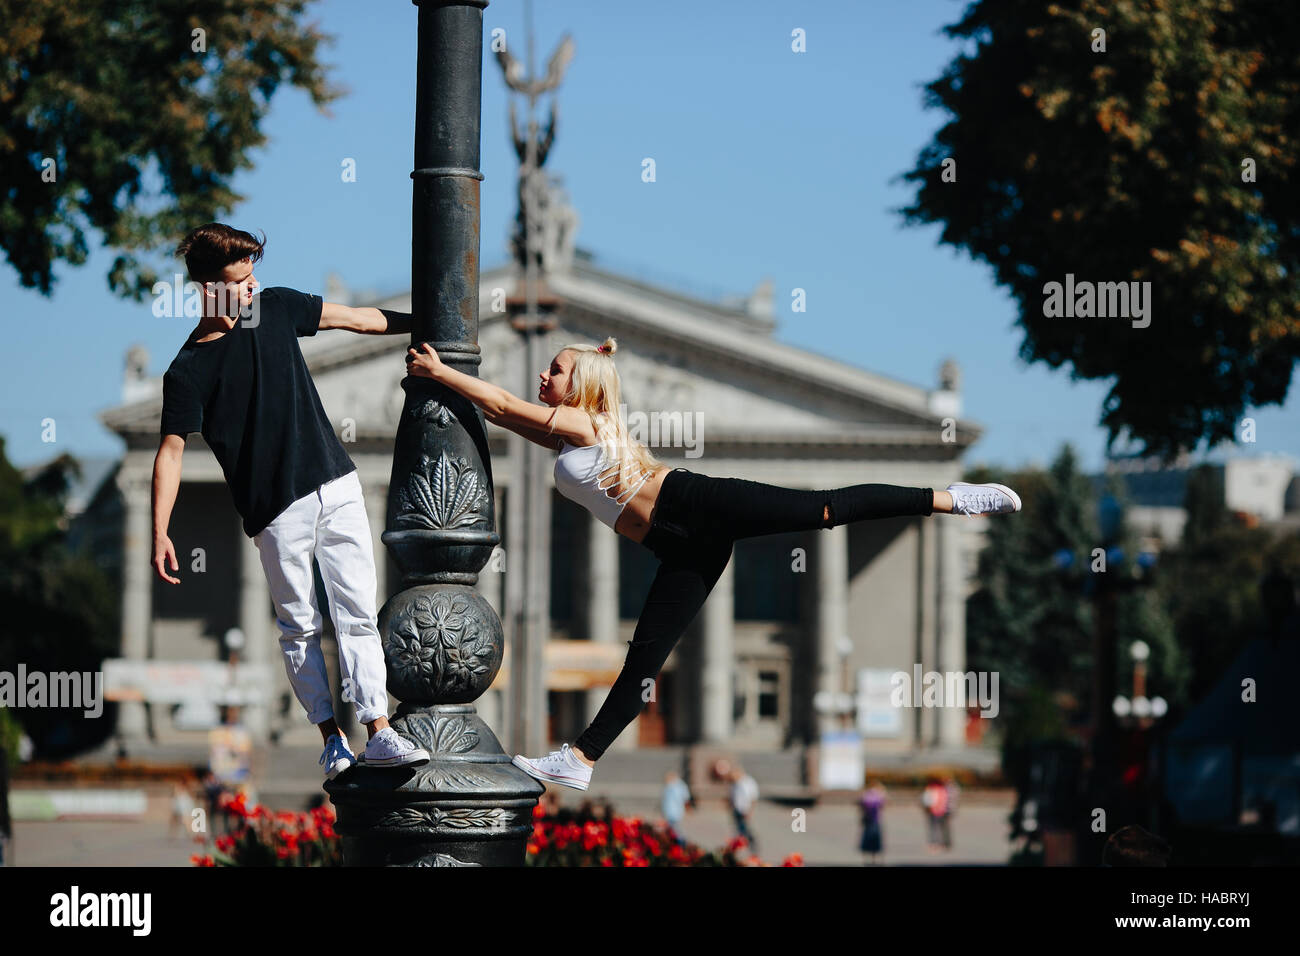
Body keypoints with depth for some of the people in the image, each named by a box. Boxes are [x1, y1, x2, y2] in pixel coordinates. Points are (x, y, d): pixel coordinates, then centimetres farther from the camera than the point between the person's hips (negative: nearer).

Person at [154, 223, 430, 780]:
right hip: (277, 511, -4)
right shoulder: (188, 370, -5)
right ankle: (331, 736, 10)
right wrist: (159, 533, -13)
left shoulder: (276, 307, 8)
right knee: (300, 626, 2)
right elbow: (171, 448, -5)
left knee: (358, 612, -4)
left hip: (336, 488, 4)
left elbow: (355, 319, 19)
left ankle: (378, 732, -9)